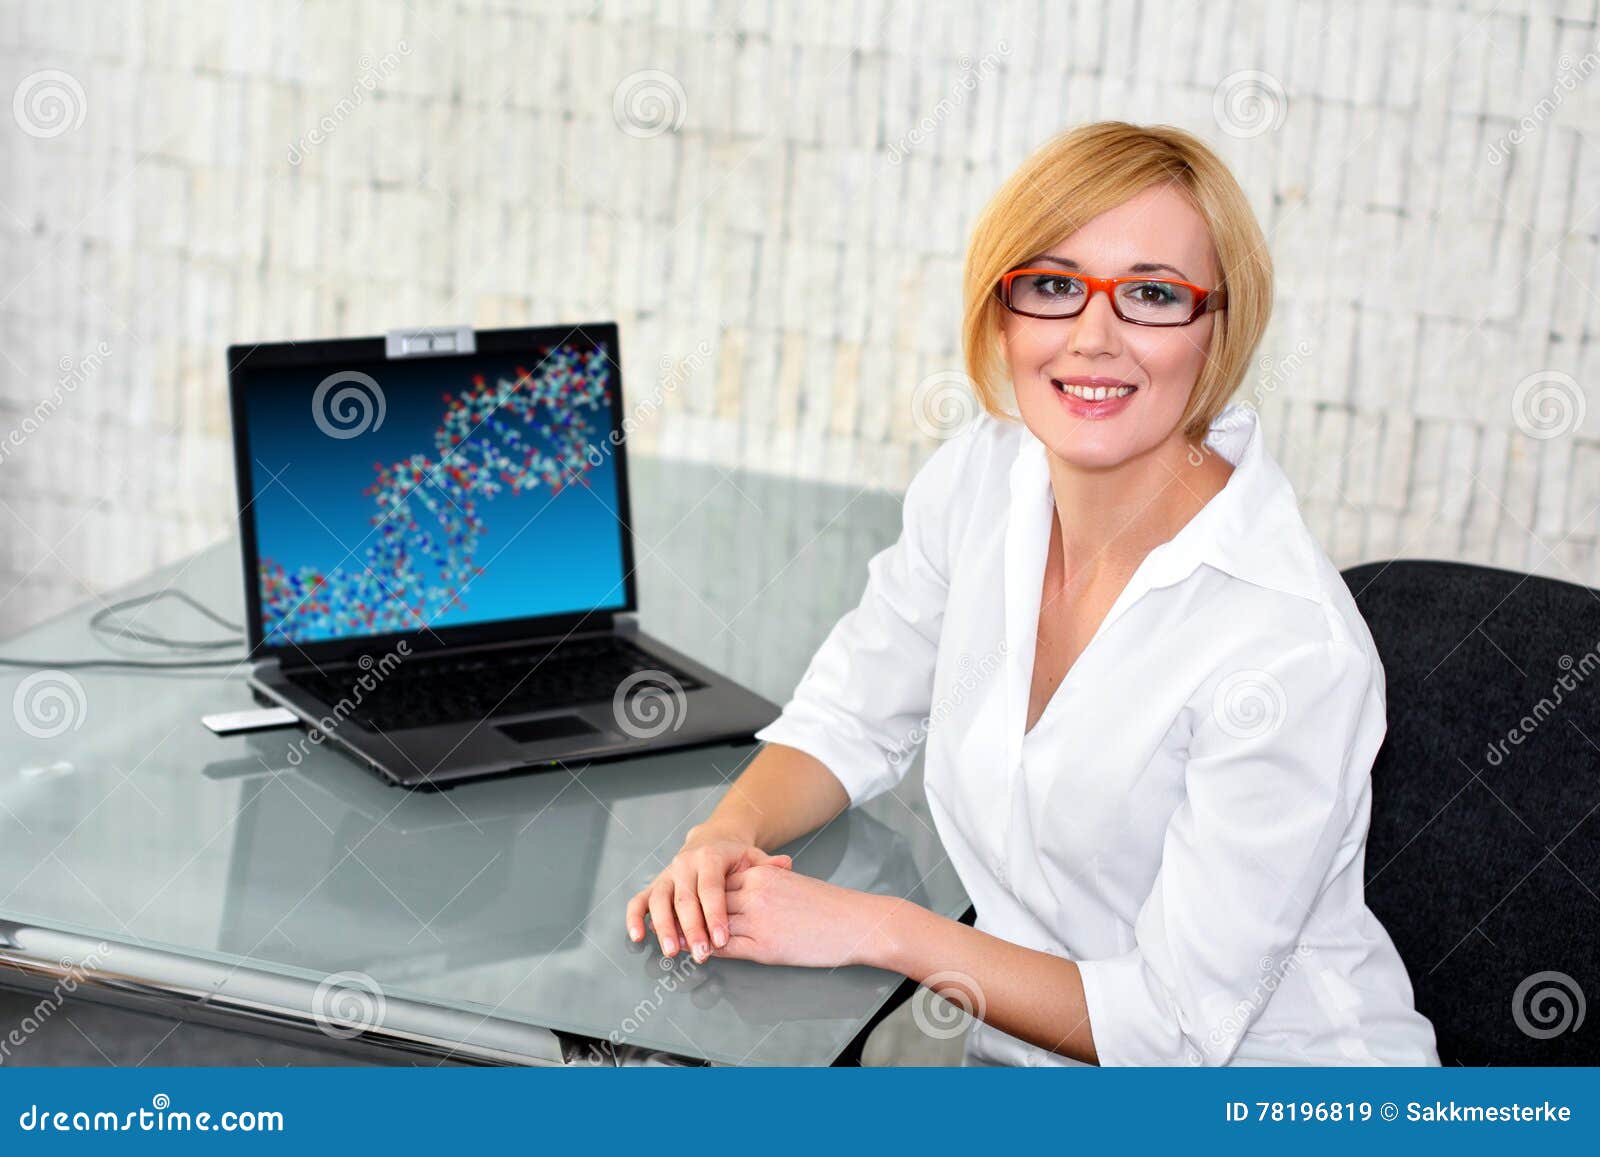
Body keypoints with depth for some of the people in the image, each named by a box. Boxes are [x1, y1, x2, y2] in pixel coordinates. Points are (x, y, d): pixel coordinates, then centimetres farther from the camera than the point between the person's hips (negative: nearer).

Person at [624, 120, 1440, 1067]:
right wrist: (729, 835, -11)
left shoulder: (1293, 649, -24)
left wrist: (877, 928, -21)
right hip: (1028, 1061, 5)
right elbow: (847, 721, 9)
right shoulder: (979, 481, -5)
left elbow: (1173, 1025, -19)